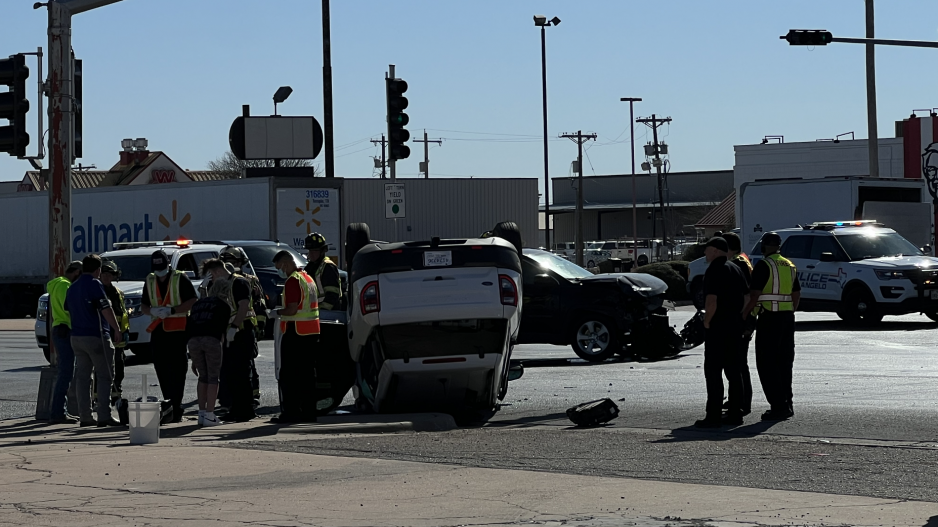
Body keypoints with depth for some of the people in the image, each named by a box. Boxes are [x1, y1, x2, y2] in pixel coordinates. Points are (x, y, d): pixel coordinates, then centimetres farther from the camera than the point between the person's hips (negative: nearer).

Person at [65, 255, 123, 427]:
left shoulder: (72, 288, 14)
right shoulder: (94, 284, -10)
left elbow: (68, 310, 23)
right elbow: (105, 309, -16)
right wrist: (117, 329, -13)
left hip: (77, 337, 8)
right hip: (96, 336, -8)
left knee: (82, 377, 8)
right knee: (104, 377, -4)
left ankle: (85, 416, 6)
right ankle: (104, 416, -10)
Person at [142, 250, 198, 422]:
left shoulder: (180, 278, -2)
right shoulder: (150, 281, 14)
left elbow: (193, 301, -7)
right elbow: (143, 305, 19)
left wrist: (172, 310, -18)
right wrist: (152, 310, -5)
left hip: (178, 330, -6)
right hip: (158, 330, 6)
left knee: (177, 369, -9)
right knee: (161, 369, 5)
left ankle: (176, 407, -10)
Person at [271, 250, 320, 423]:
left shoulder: (293, 281, -15)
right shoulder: (308, 278, 15)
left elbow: (292, 310, -21)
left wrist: (278, 313, -4)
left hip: (295, 334, -9)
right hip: (312, 332, 9)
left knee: (289, 375, -4)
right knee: (308, 374, 11)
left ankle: (290, 412, -6)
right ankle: (309, 411, 12)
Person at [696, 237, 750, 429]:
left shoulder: (715, 270, -14)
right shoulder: (735, 269, 14)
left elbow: (712, 300, -22)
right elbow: (746, 297, 19)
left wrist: (707, 320, -9)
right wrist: (738, 315, 17)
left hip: (718, 327, -9)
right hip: (735, 326, 9)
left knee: (713, 371, -7)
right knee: (733, 370, 12)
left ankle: (713, 416, -9)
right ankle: (735, 413, 13)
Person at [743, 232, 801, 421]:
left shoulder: (763, 265, -11)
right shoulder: (790, 265, 14)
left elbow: (755, 295, -15)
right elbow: (797, 295, 17)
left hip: (769, 318, -8)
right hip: (788, 317, 8)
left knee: (767, 364, -5)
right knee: (784, 362, 13)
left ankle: (778, 406, -11)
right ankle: (786, 404, 16)